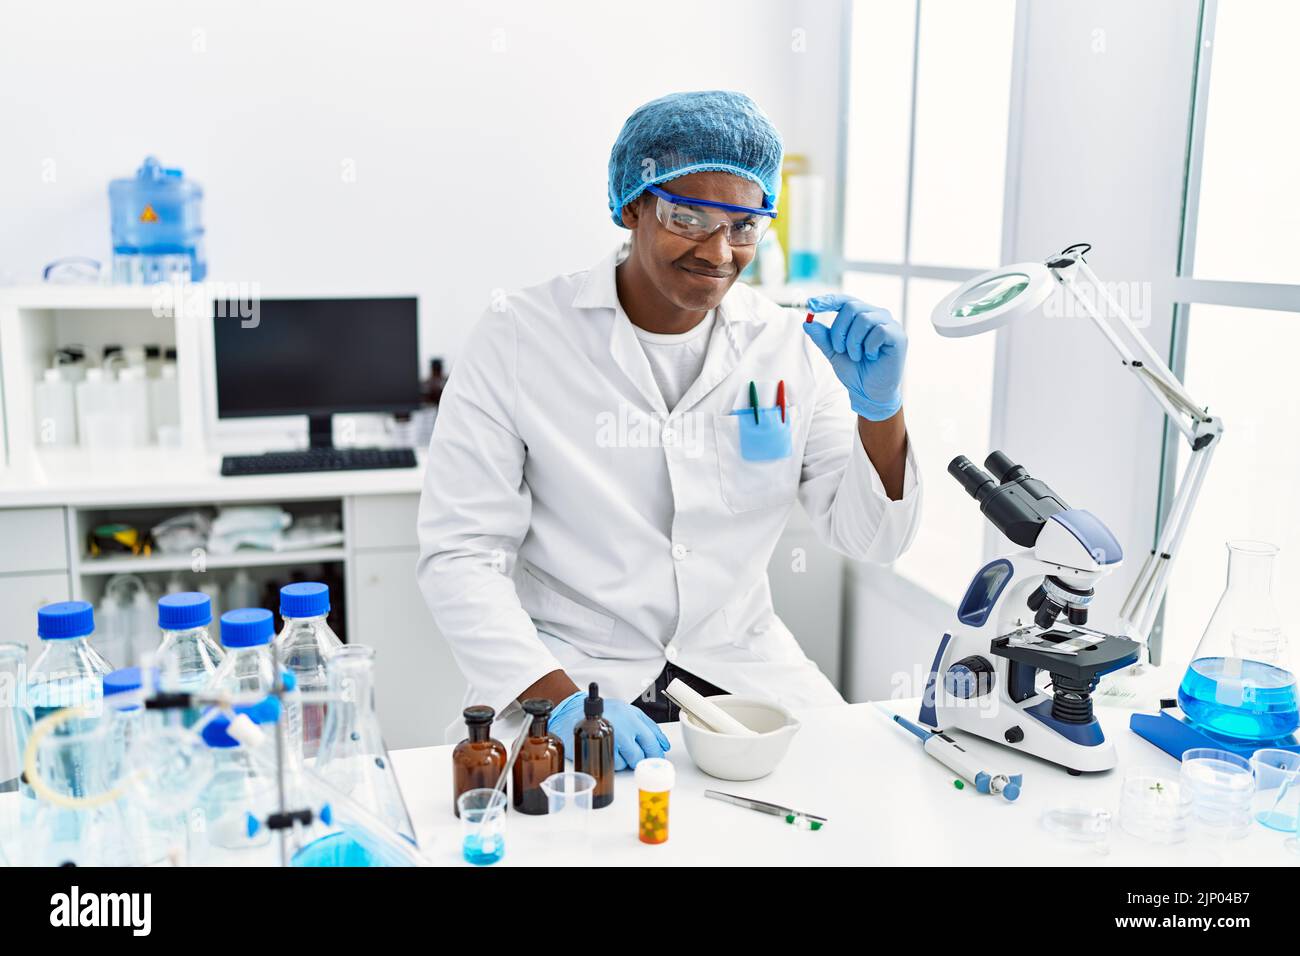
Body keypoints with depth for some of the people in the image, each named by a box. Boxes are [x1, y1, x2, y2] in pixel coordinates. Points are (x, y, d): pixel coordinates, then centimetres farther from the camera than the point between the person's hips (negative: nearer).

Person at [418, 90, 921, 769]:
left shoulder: (788, 348, 2)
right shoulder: (517, 339, -7)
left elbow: (870, 540, 5)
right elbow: (460, 556, -11)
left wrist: (880, 407, -13)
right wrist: (563, 702, -25)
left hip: (741, 669, 4)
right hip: (563, 669, -4)